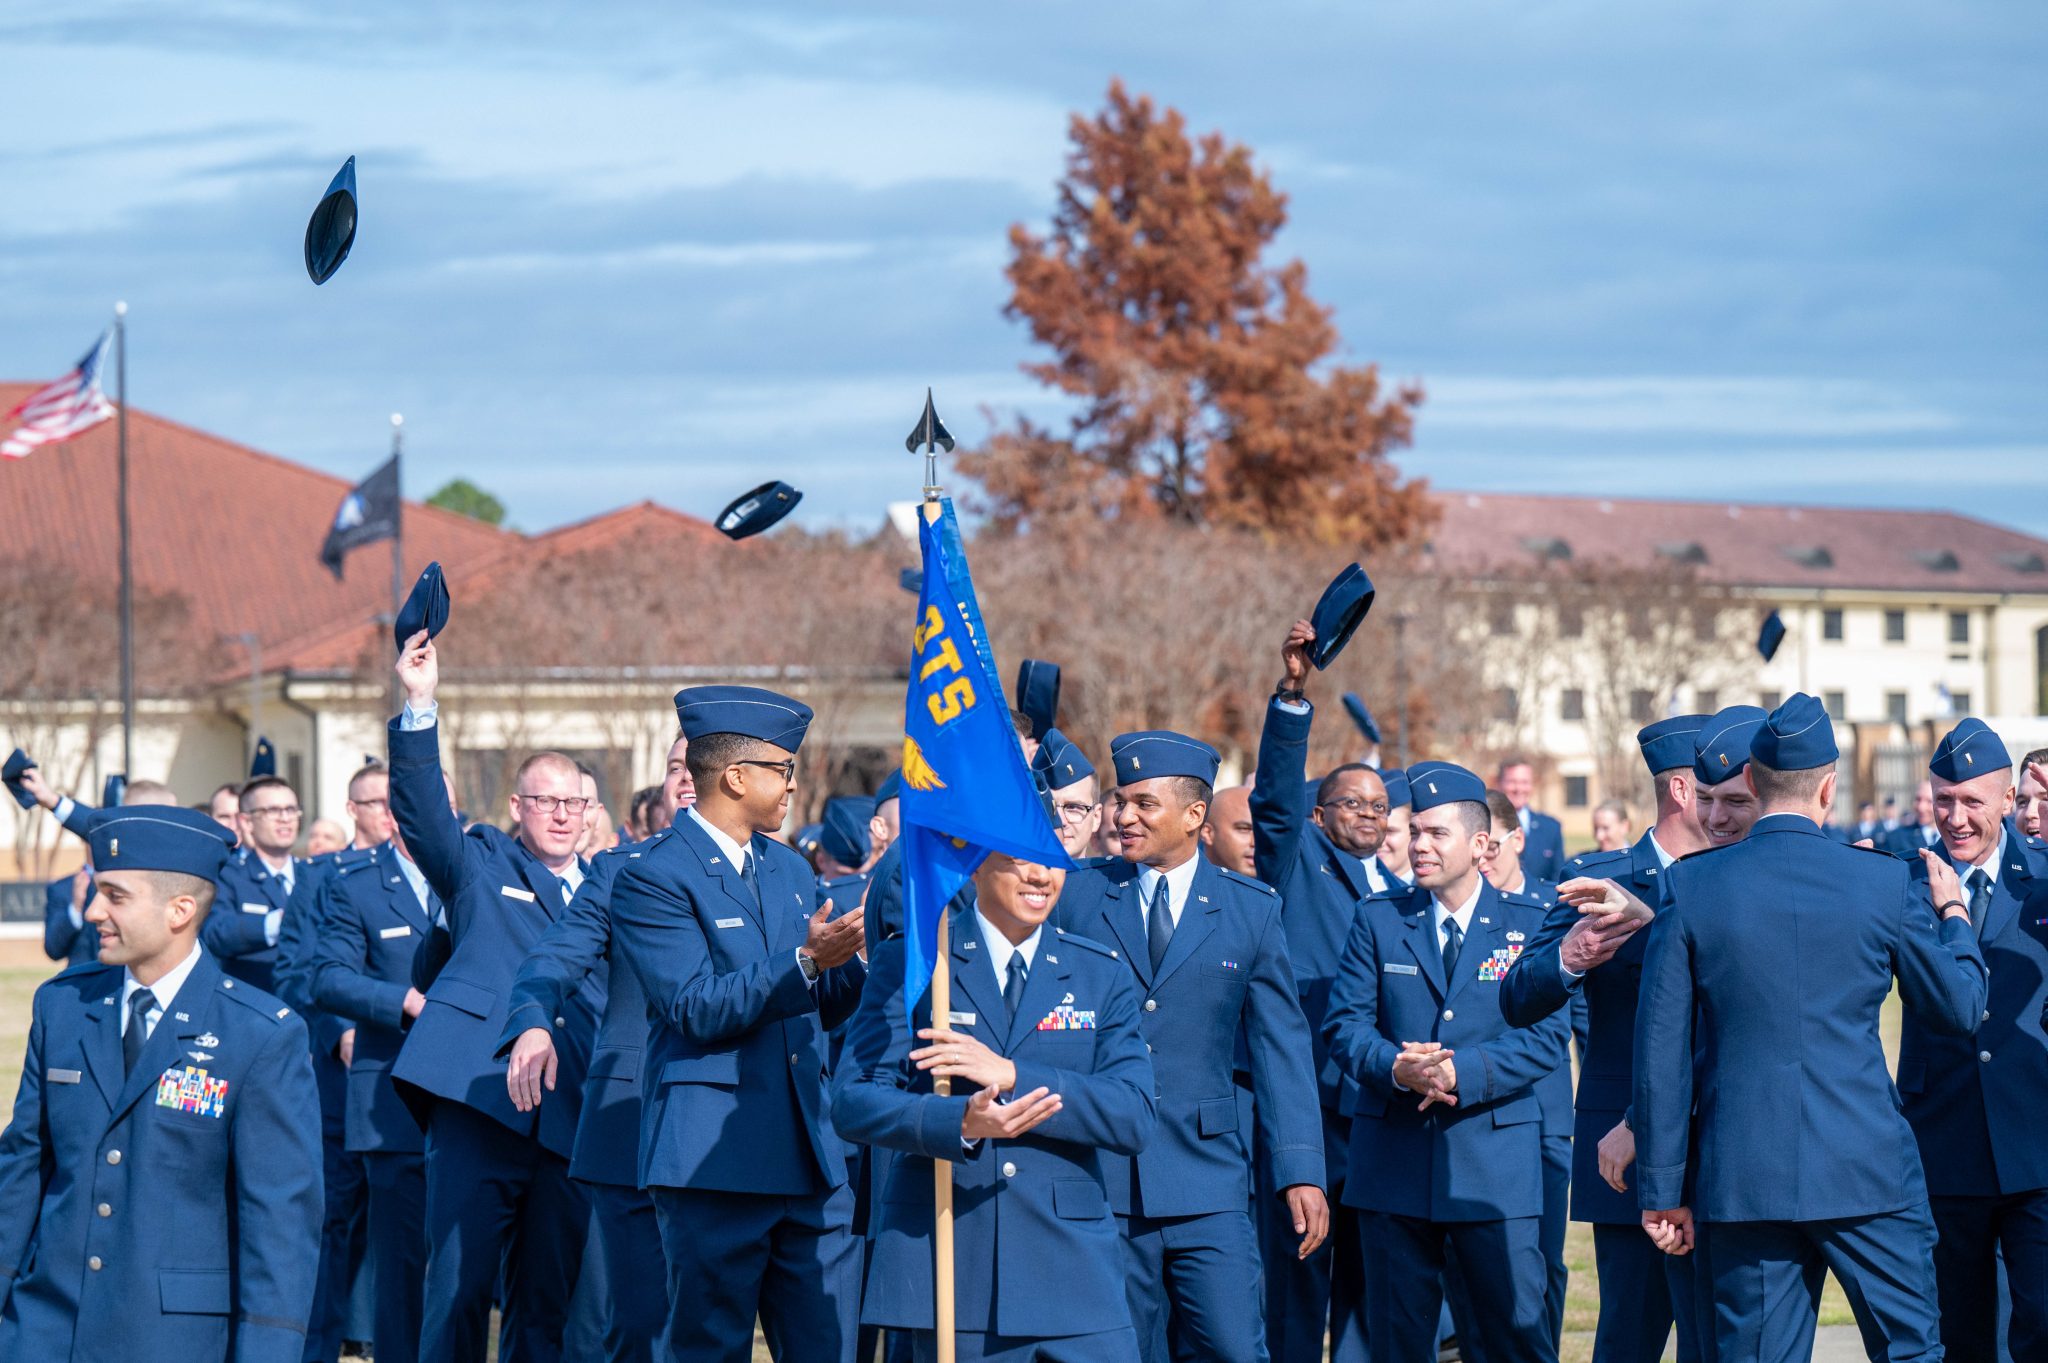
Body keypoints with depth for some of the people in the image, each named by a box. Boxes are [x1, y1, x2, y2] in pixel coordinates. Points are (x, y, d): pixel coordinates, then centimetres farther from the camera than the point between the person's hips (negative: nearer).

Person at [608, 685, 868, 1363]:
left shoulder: (791, 870, 18)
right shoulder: (652, 880, -7)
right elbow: (696, 1009, -16)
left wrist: (859, 956, 0)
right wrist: (804, 962, -24)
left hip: (811, 1156, 7)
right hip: (714, 1160, -7)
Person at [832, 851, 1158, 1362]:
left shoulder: (1102, 975, 10)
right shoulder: (908, 965, 4)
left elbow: (1136, 1118, -2)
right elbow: (853, 1100, -5)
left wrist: (1013, 1074, -15)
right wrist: (961, 1122, -24)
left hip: (1072, 1265, 2)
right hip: (949, 1266, -2)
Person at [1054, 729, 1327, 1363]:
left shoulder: (1252, 911, 4)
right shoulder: (1077, 896, 5)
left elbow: (1282, 1049, 3)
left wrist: (1301, 1171, -1)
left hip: (1206, 1180, 0)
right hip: (1096, 1184, 1)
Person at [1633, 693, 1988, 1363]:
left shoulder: (1691, 886, -3)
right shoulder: (1884, 882, -4)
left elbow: (1661, 1050, -1)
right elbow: (1959, 1006, 8)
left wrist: (1663, 1189, 6)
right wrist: (1956, 917, 28)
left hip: (1743, 1178, 1)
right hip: (1867, 1172, -1)